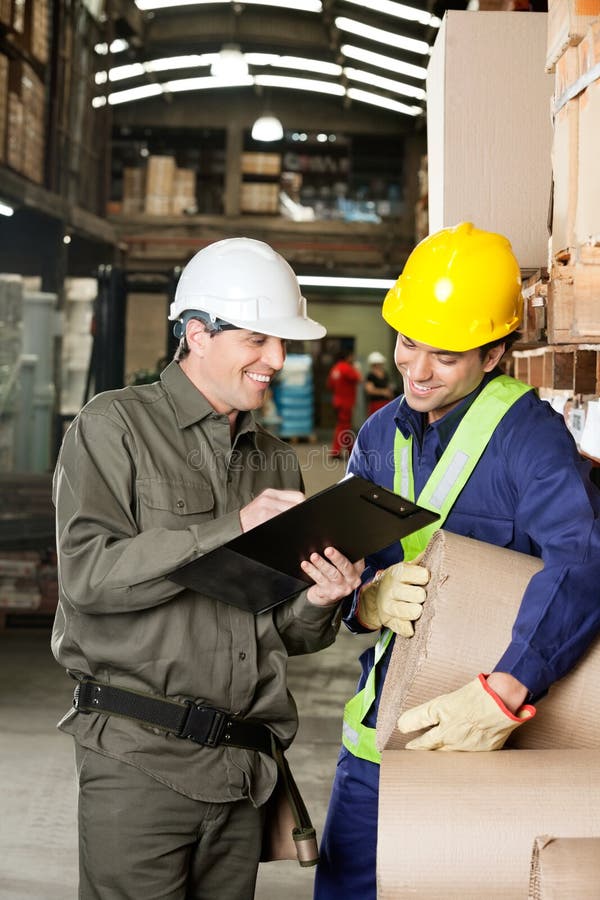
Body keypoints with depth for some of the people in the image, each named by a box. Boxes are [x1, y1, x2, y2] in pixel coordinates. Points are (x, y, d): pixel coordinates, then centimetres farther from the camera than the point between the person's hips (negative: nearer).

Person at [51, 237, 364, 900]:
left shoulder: (274, 459, 17)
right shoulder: (116, 426, 0)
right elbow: (87, 572, -15)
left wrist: (316, 604, -5)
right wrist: (232, 530, -17)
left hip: (243, 764, 5)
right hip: (139, 757, -5)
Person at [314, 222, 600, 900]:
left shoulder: (527, 434, -15)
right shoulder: (381, 437, 8)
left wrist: (503, 695, -41)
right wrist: (368, 600, -22)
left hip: (482, 743, -6)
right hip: (377, 734, 6)